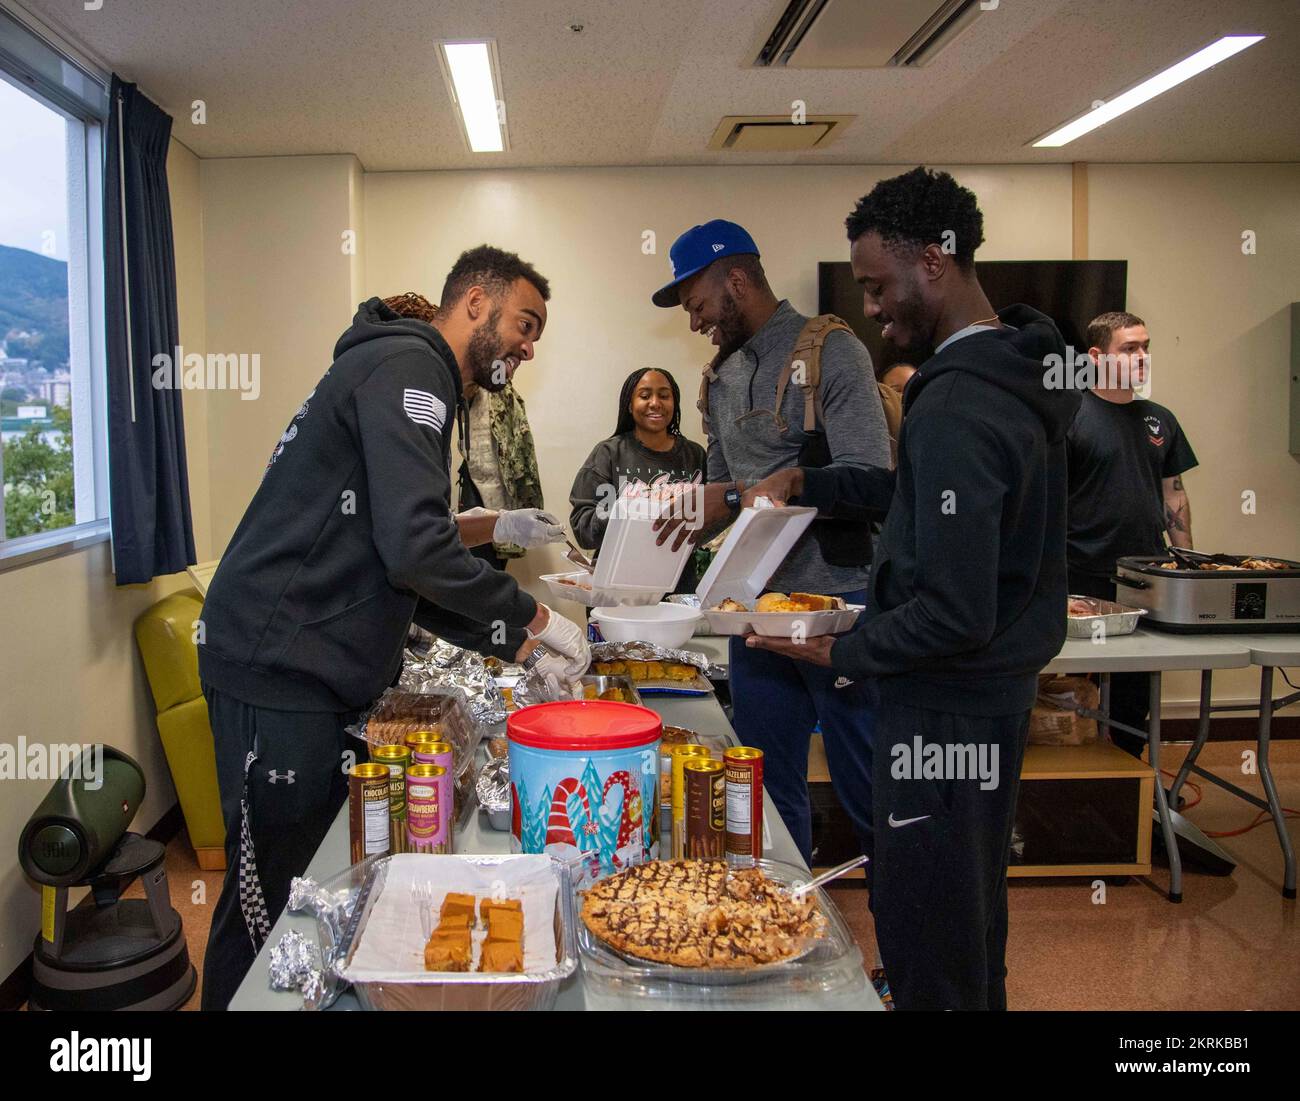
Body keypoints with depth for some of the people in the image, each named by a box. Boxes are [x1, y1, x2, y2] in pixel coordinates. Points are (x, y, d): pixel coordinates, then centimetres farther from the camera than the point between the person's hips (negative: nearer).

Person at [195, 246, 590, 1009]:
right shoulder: (407, 366, -12)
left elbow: (407, 569, 22)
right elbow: (416, 549, -24)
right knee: (268, 904, 0)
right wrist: (537, 619, -11)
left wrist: (522, 644, 15)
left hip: (325, 673, 10)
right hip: (280, 669, -10)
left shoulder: (417, 380, 20)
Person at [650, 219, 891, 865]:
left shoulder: (830, 351, -9)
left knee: (869, 796, 3)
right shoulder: (721, 378, 14)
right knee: (767, 794, 15)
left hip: (837, 601, -7)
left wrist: (738, 497, -22)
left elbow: (869, 478, -20)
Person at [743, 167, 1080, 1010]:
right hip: (1003, 687, 10)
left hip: (945, 705, -10)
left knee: (923, 940, 5)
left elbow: (955, 615, -28)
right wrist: (812, 485, 11)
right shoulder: (1018, 369, 5)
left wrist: (841, 652, -14)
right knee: (973, 911, 25)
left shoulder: (955, 409, -26)